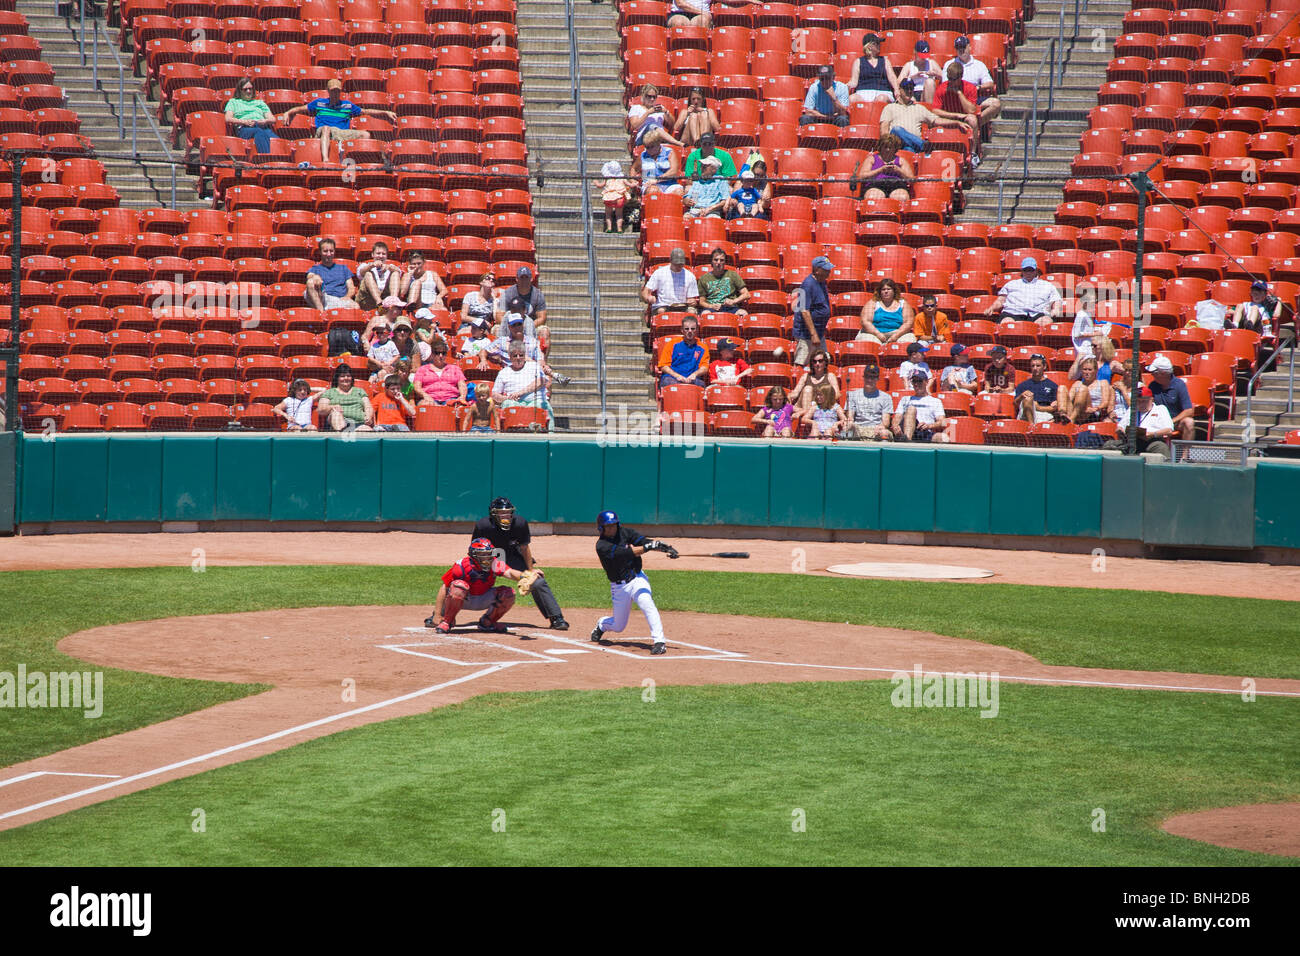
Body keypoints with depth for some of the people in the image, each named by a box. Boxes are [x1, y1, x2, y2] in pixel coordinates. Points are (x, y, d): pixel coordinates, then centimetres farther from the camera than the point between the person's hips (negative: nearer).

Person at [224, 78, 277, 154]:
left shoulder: (260, 102, 36)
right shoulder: (233, 102, 29)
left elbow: (273, 119, 25)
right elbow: (228, 119, 11)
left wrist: (265, 121, -1)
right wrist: (244, 122, -6)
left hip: (263, 127, 3)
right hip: (244, 128, -3)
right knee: (260, 133, -41)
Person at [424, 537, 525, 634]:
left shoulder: (494, 564, -19)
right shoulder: (462, 566, -25)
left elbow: (509, 573, -39)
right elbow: (444, 588, -22)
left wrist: (522, 576, -64)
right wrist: (437, 615, -26)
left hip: (483, 600, 4)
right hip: (464, 600, -4)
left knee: (508, 593, -17)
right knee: (459, 586, -37)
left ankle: (487, 622, 7)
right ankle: (446, 621, -13)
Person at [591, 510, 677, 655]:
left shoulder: (625, 533, -1)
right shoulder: (602, 545, -15)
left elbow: (643, 541, -12)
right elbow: (623, 553, -29)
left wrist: (666, 547, -29)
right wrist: (647, 547, -39)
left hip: (637, 578, 2)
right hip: (619, 587, -1)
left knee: (647, 604, -28)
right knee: (618, 626, 10)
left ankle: (659, 641, -30)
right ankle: (601, 625, 45)